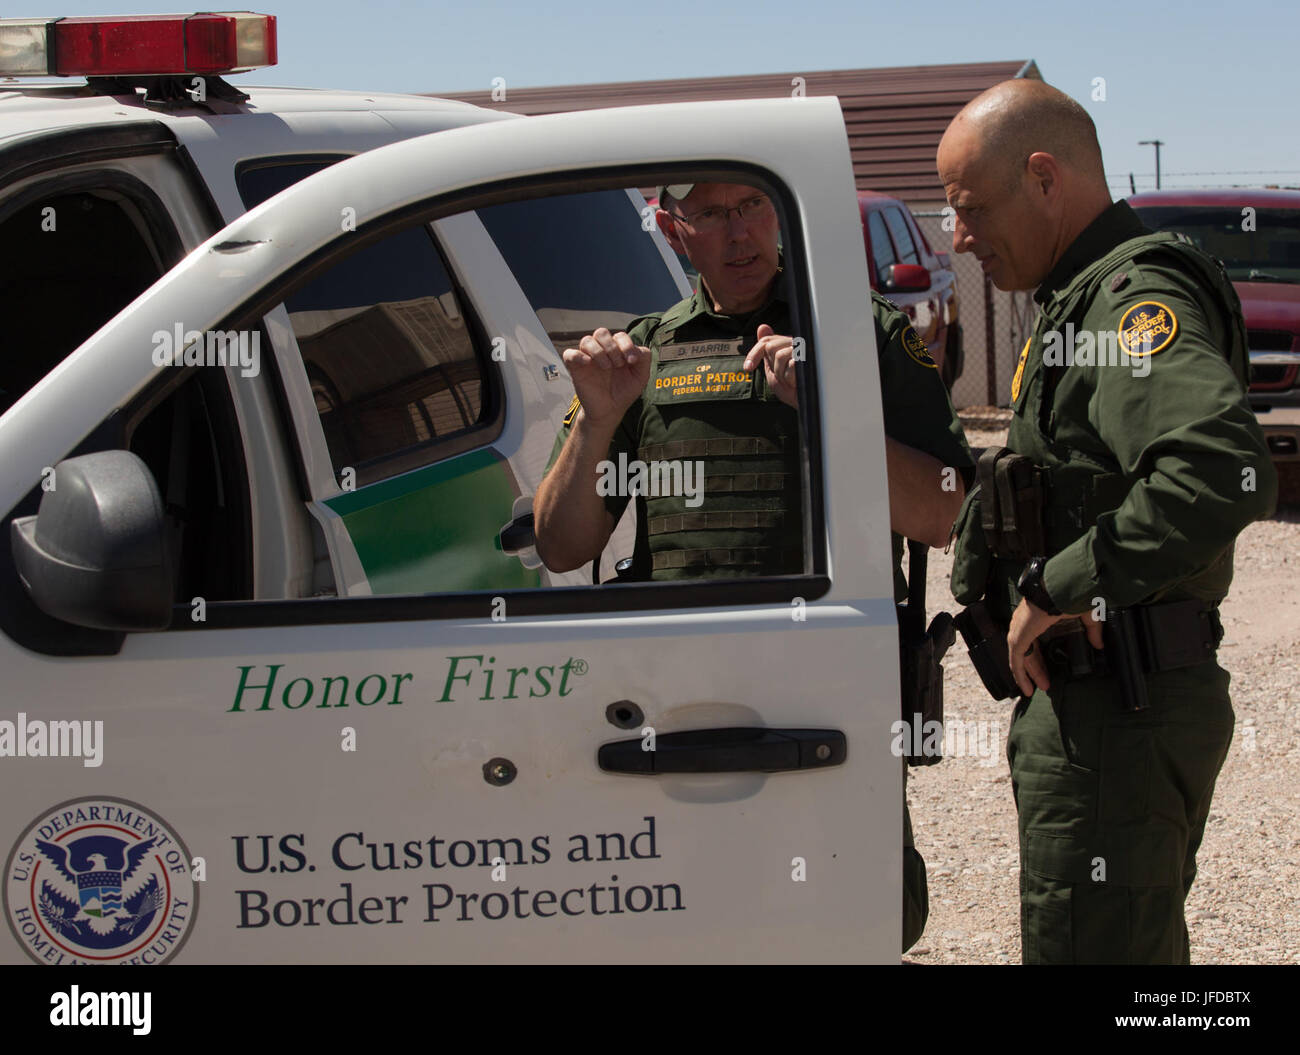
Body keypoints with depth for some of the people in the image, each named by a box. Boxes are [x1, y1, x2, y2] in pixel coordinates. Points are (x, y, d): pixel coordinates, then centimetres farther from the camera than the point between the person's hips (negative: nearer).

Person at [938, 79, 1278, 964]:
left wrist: (1058, 587, -26)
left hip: (1116, 715, -11)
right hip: (1094, 700, 11)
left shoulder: (1137, 300, -16)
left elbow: (1225, 471, -34)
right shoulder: (1086, 300, 18)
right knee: (1139, 943, 21)